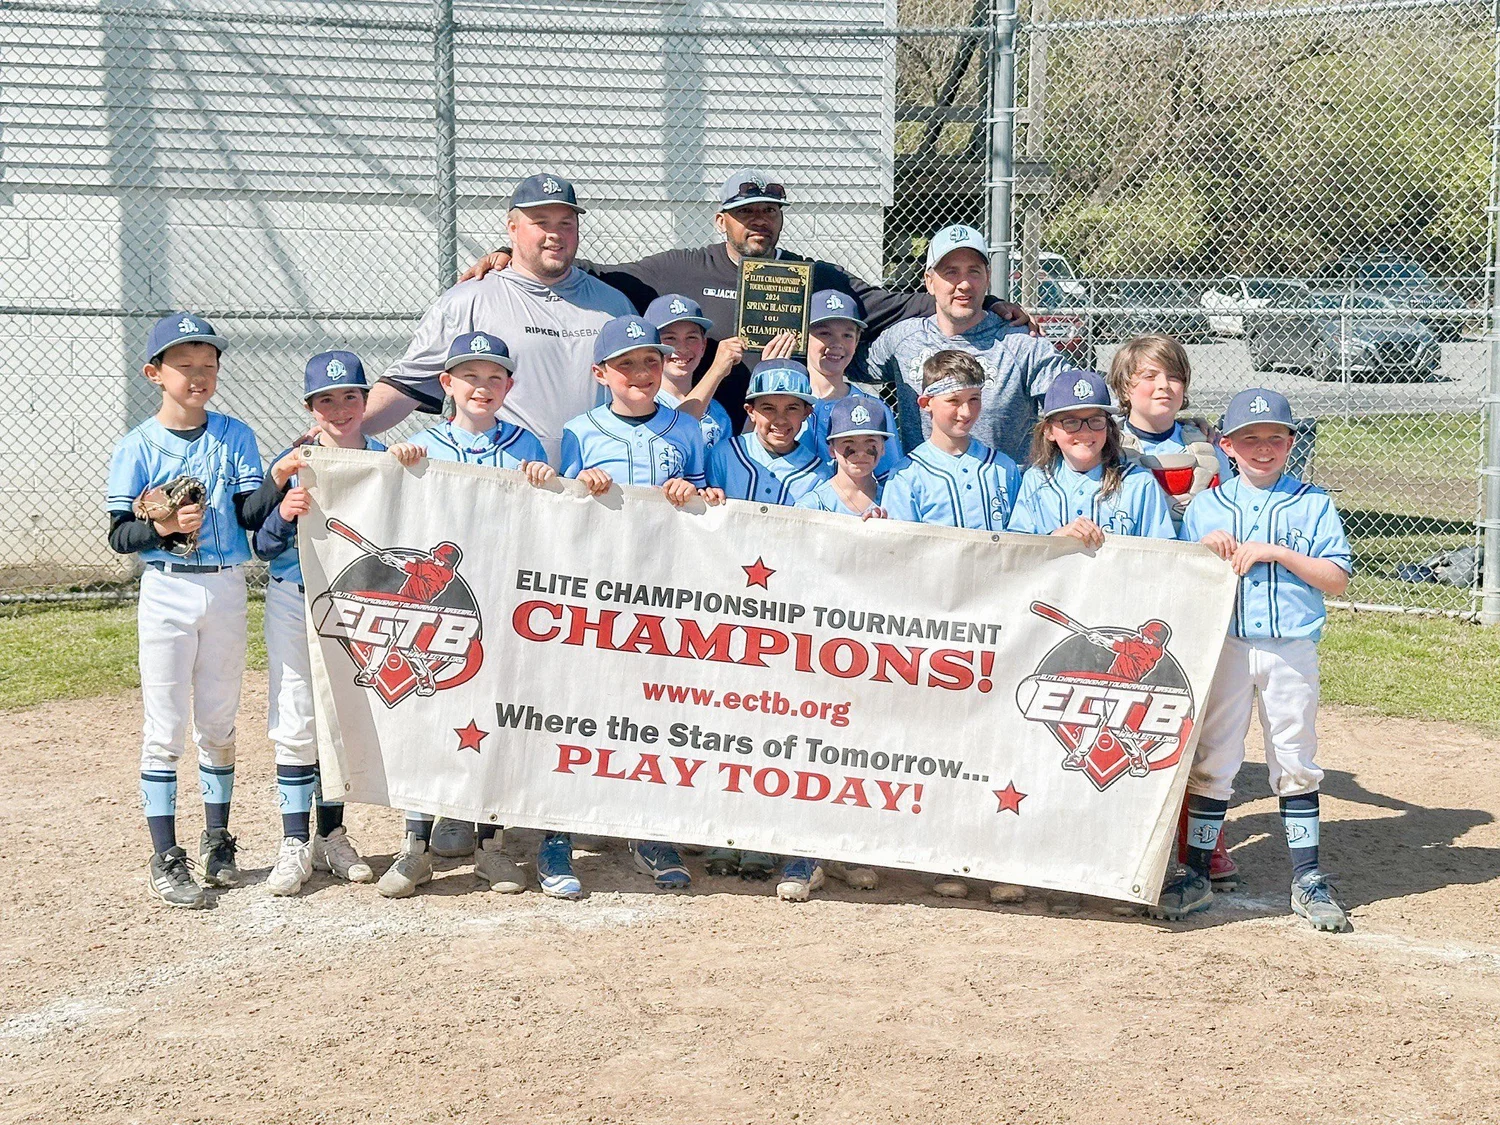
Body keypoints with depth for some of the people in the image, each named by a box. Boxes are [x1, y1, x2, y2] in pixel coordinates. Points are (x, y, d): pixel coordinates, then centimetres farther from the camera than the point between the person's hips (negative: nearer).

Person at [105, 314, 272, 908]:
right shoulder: (137, 447, -3)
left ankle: (217, 843, 24)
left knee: (219, 723, 12)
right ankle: (164, 858, 5)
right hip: (167, 594, -2)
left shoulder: (235, 437, 4)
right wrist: (164, 525, -22)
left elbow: (251, 515, -4)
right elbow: (119, 535, -4)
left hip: (226, 590, 3)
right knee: (165, 728, -1)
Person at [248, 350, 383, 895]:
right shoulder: (291, 463, -2)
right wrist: (283, 512, -22)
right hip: (296, 602, -2)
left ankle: (331, 836, 22)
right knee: (296, 722, -2)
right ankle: (295, 843, 4)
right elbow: (263, 547, -4)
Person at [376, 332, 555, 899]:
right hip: (431, 598, -1)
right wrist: (397, 467, -11)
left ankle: (489, 843, 18)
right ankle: (416, 847, 9)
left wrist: (545, 483, -9)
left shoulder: (525, 447, 9)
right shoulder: (421, 447, 7)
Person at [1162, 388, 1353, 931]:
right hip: (1223, 647, 1)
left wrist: (1277, 552, -13)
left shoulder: (1313, 504, 5)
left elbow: (1338, 579, -3)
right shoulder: (1205, 506, 8)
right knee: (1211, 760, 4)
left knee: (1296, 763, 4)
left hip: (1292, 650, -1)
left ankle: (1308, 880, 14)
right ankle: (1196, 876, 13)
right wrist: (1204, 550, -11)